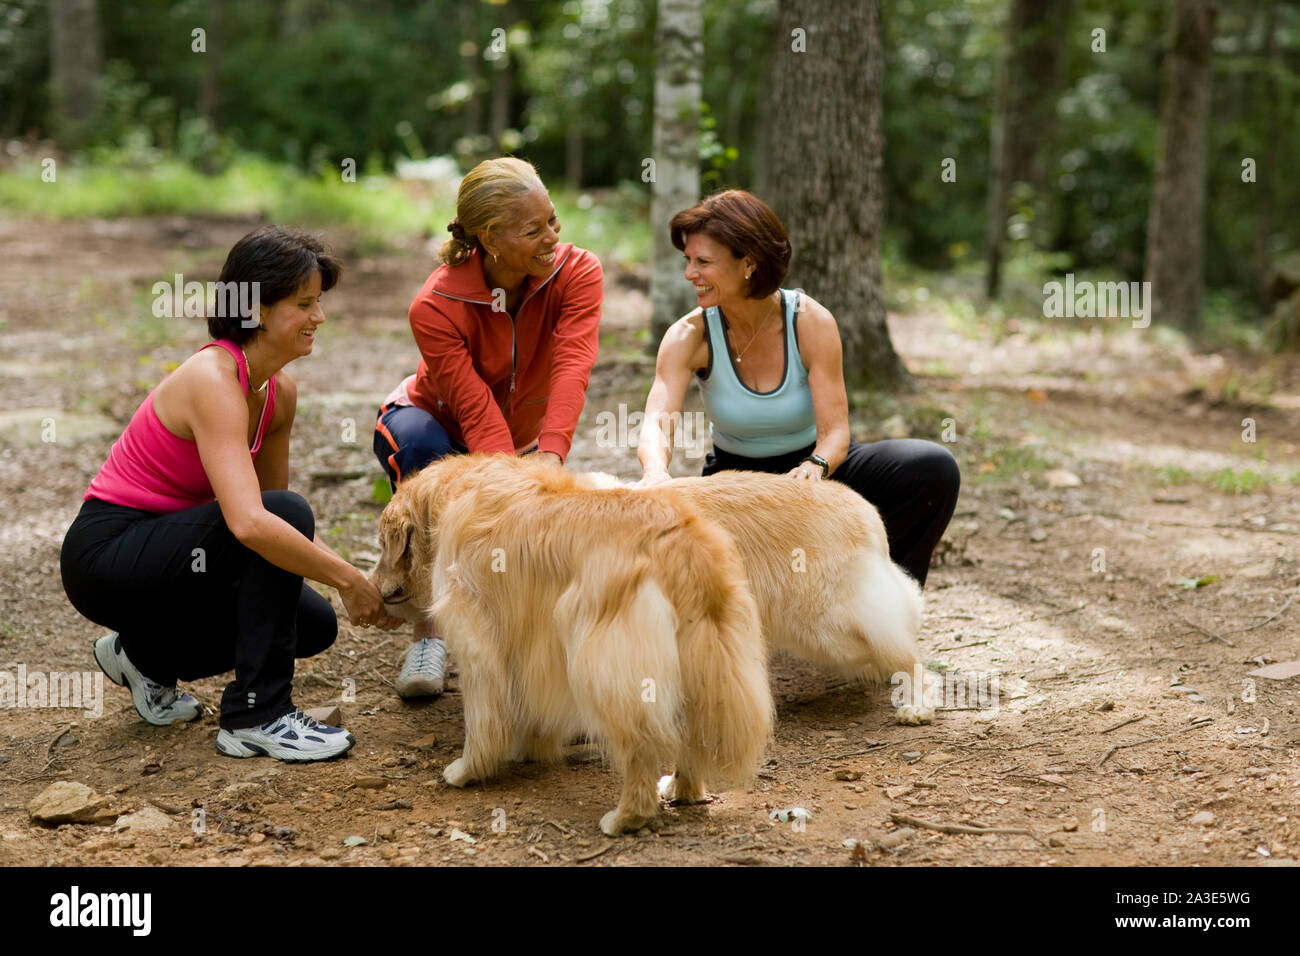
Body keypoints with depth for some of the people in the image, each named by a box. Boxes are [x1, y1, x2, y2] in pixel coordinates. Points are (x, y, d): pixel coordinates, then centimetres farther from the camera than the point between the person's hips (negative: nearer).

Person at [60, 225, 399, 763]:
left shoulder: (280, 392, 3)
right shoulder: (213, 380, -25)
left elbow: (274, 512, 10)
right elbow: (250, 523, -38)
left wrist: (356, 579, -5)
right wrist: (347, 579, -29)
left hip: (162, 547, 9)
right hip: (105, 553, -9)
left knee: (313, 626, 0)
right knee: (288, 514, -26)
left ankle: (146, 654, 17)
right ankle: (256, 718, -18)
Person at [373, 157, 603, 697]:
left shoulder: (577, 273, -22)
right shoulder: (435, 308, -30)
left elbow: (571, 370, -38)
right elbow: (477, 413, -35)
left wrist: (550, 456, -55)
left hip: (523, 441, 3)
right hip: (440, 427, -3)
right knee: (413, 437, -40)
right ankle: (429, 632, -31)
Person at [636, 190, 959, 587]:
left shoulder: (810, 322, -18)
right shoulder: (689, 336, -15)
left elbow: (835, 431, -22)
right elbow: (658, 420, -30)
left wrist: (815, 467, -47)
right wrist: (656, 471, -54)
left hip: (812, 469, -1)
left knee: (934, 468, -26)